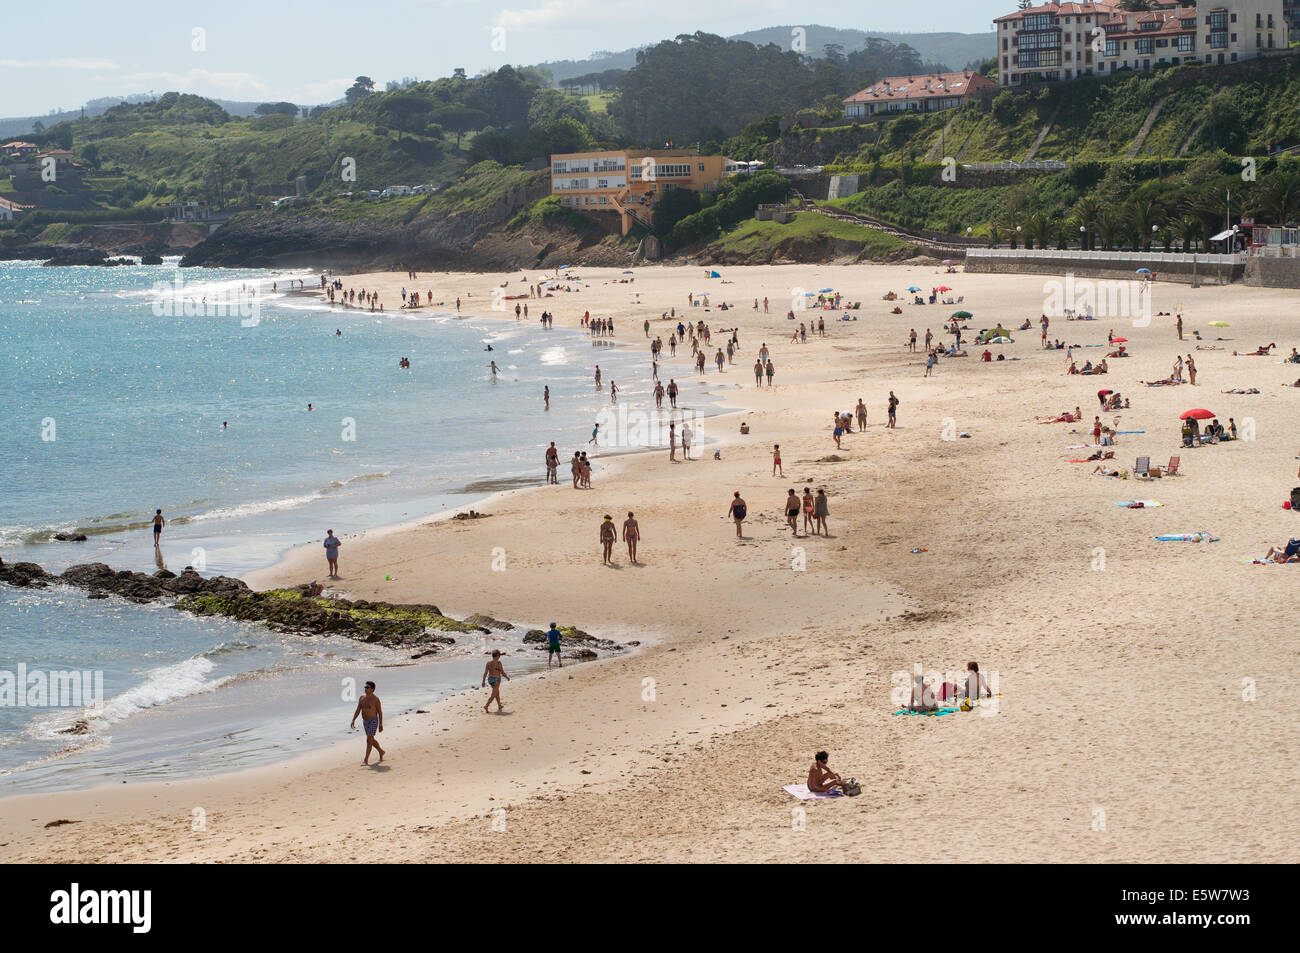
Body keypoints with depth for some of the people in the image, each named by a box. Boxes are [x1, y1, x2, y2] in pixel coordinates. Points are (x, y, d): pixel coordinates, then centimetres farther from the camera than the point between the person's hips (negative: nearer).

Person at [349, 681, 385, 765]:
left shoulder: (375, 699, -13)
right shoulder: (362, 698, 5)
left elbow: (380, 712, -10)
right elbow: (358, 710, 7)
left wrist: (380, 724, -12)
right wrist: (353, 720, -3)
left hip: (373, 721, -7)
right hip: (365, 721, 7)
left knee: (369, 740, -11)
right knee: (371, 740, 19)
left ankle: (366, 760, -11)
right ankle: (381, 752, 40)